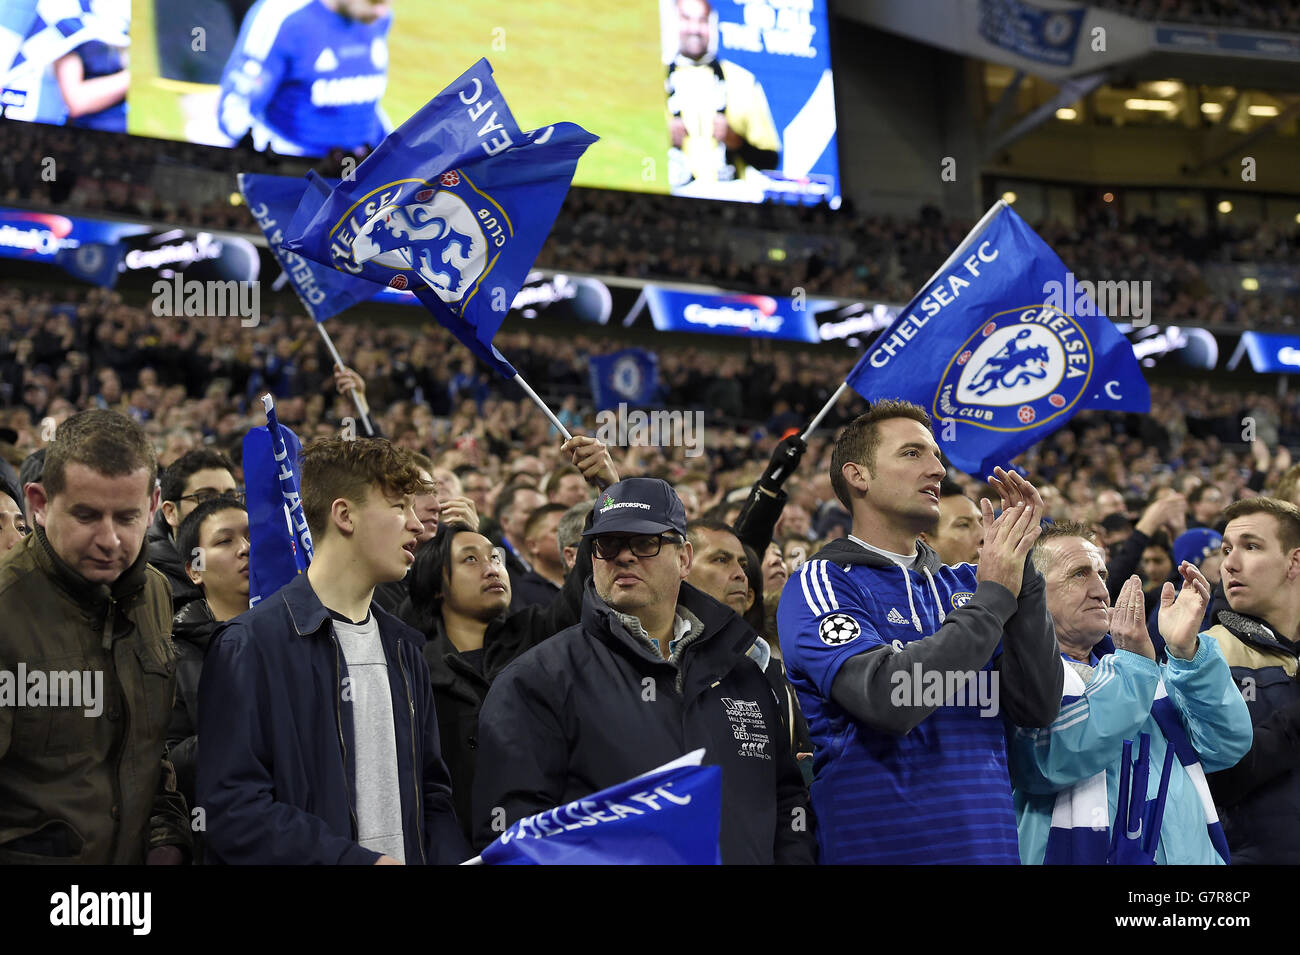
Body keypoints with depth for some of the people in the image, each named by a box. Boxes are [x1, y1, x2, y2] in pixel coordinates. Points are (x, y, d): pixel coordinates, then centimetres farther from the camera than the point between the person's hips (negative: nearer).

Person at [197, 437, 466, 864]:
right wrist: (362, 860, -24)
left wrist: (449, 856, -8)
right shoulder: (249, 645, -12)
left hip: (409, 853, 7)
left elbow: (432, 788, 13)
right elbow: (230, 808, -19)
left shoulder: (404, 646, 12)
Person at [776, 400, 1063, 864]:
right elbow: (887, 698, -22)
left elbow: (1038, 707, 0)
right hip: (879, 846, -5)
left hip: (991, 844, 5)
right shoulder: (820, 585, -5)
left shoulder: (962, 582, 11)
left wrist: (1019, 568, -6)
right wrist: (992, 598, -13)